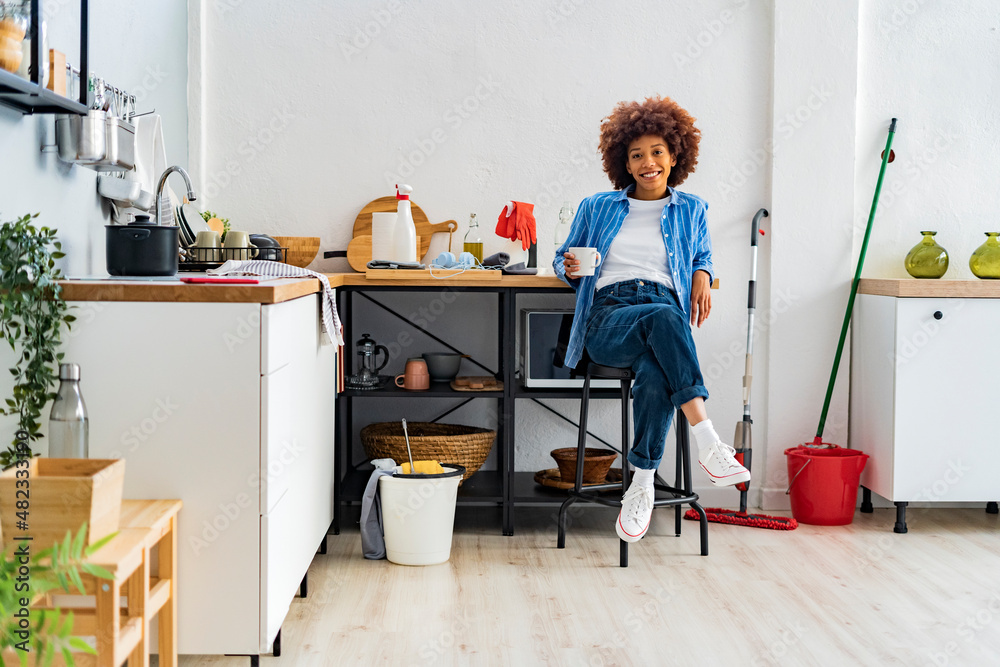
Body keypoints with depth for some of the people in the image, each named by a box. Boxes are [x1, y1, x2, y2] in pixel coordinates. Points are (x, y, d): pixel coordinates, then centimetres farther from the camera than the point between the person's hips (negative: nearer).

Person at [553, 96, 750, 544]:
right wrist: (570, 268, 2)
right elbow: (563, 258, 28)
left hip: (668, 313, 1)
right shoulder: (598, 208, 22)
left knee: (654, 372, -39)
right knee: (664, 317, -39)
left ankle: (642, 485, -29)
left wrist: (702, 276, 10)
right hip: (609, 315, -1)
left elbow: (702, 257, 34)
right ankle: (708, 442, -45)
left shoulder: (690, 210, 23)